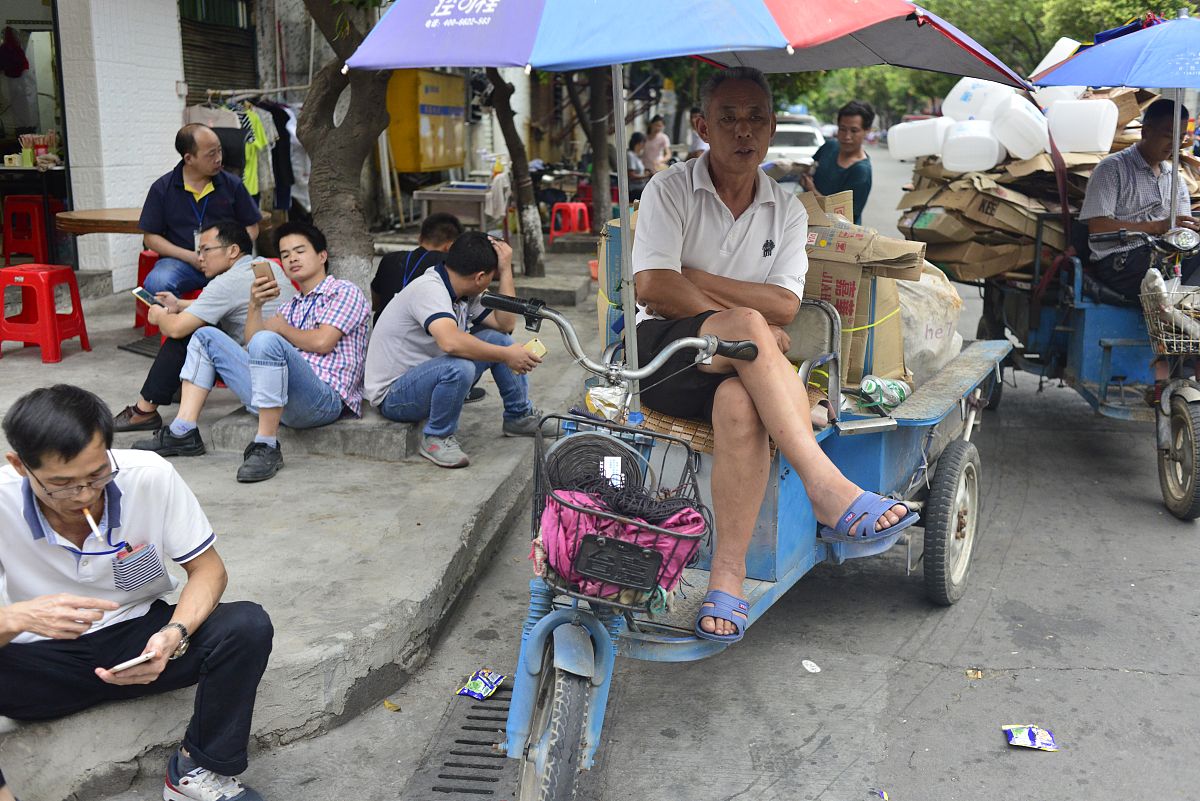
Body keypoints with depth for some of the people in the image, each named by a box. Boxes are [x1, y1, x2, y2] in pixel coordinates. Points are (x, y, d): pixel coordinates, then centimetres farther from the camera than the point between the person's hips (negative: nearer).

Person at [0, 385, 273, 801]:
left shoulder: (151, 477, -19)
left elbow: (207, 568, -8)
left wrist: (174, 636, -27)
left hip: (141, 639, 1)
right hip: (44, 662, -1)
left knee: (248, 625, -26)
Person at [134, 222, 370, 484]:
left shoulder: (345, 292, 9)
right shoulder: (289, 307, 30)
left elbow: (322, 342, -8)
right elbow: (251, 345, 14)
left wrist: (282, 329, 9)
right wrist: (255, 306, -2)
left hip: (325, 398, -8)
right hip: (279, 401, 8)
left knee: (267, 341, -35)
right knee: (207, 336, 12)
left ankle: (266, 447, -27)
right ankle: (183, 433, -1)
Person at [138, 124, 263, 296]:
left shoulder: (232, 184, 8)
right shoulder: (162, 188, 6)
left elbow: (251, 227, 14)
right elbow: (150, 237, 7)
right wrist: (190, 257, -8)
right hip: (181, 261, 0)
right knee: (156, 285, -34)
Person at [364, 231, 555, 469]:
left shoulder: (464, 292, 3)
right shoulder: (429, 289, -26)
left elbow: (505, 324, 1)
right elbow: (451, 341, -42)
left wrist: (506, 270, -4)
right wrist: (506, 355, -34)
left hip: (428, 376, 9)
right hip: (393, 394, -9)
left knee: (496, 338, 0)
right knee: (459, 367, -36)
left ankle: (520, 416, 15)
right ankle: (437, 437, -12)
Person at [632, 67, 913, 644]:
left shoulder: (787, 211, 13)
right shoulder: (669, 190, 4)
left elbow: (785, 306, -2)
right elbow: (652, 286, -12)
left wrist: (692, 279, -8)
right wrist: (747, 325, -12)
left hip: (740, 362, 2)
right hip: (665, 351, -2)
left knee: (740, 404, -37)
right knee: (746, 328, -36)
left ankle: (727, 577, -33)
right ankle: (828, 487, -42)